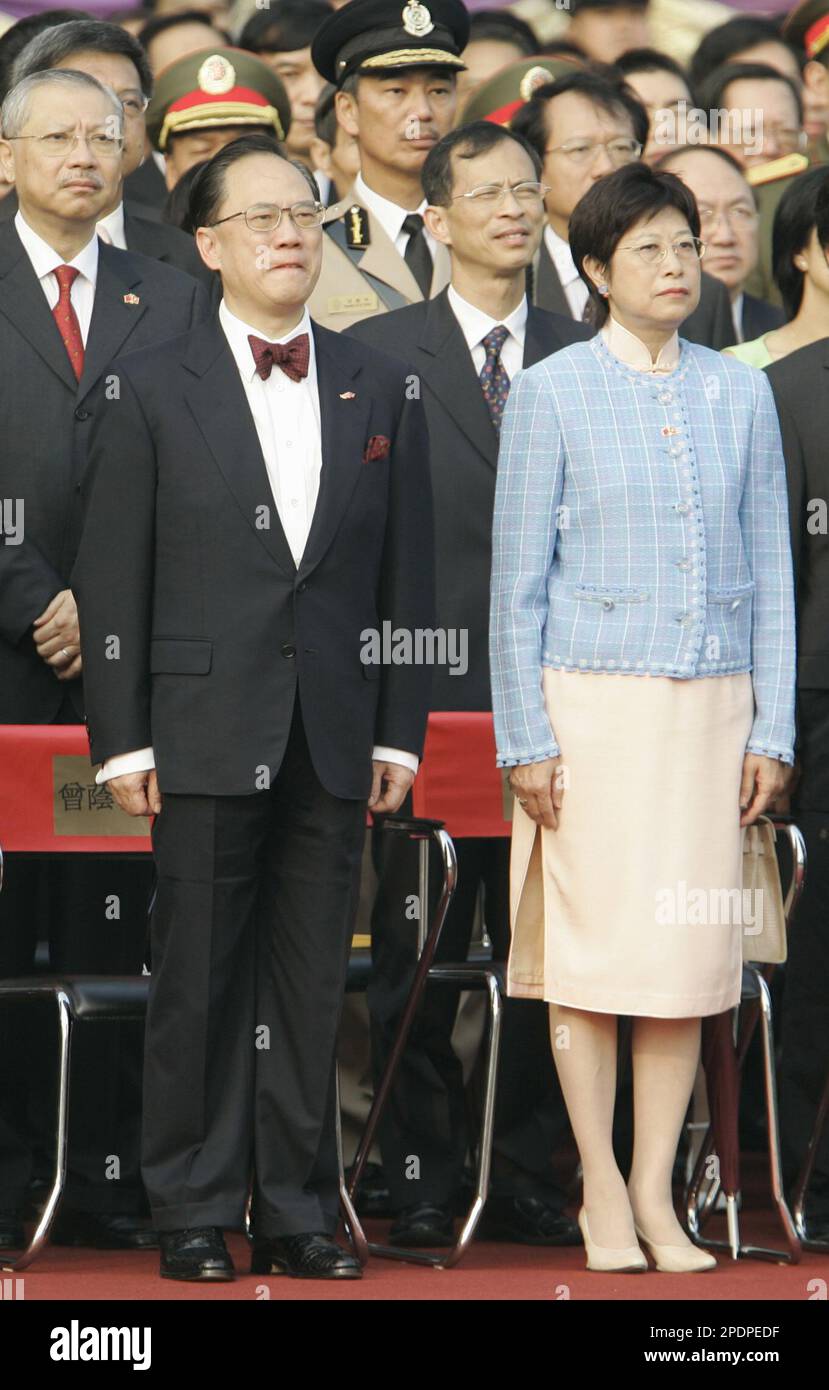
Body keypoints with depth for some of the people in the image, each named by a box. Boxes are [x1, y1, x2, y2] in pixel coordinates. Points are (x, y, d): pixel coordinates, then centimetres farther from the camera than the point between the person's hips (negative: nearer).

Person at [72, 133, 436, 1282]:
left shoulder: (379, 390, 10)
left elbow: (407, 578, 11)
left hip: (334, 742, 3)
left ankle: (299, 1215, 11)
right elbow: (111, 579, 0)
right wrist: (123, 740, -6)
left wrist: (399, 732, 5)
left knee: (312, 990, 5)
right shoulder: (153, 390, 1)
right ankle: (195, 1217, 8)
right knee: (200, 984, 1)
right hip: (207, 739, -3)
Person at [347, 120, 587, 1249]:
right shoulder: (377, 353, 3)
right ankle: (421, 1180, 8)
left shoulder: (585, 360, 12)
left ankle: (528, 1177, 12)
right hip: (429, 690, -2)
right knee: (418, 955, 1)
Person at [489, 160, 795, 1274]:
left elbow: (770, 568, 11)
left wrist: (772, 730, 5)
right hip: (593, 700, -3)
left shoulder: (741, 395, 9)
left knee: (691, 947, 1)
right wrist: (525, 739, -6)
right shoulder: (551, 395, 0)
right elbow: (518, 575, -1)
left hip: (710, 708, 3)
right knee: (591, 942, -2)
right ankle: (602, 1192, 8)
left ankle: (657, 1193, 8)